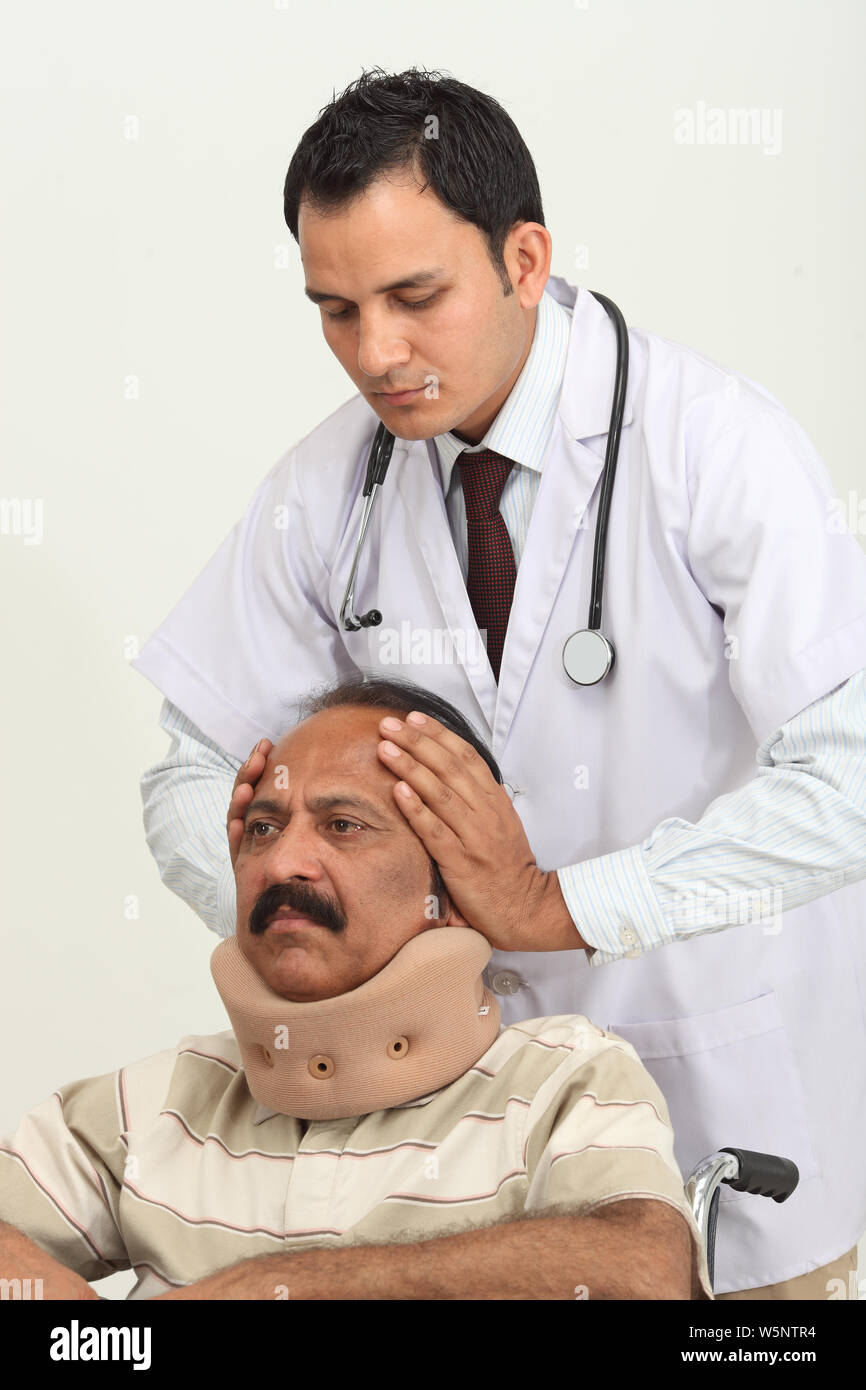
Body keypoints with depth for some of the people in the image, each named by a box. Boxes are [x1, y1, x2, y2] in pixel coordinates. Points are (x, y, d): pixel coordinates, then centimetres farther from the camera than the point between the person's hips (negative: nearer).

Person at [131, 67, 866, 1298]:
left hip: (734, 1073, -3)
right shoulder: (325, 491, -7)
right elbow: (195, 773, -1)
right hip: (489, 1045, 3)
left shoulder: (721, 446, -20)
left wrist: (553, 903, -32)